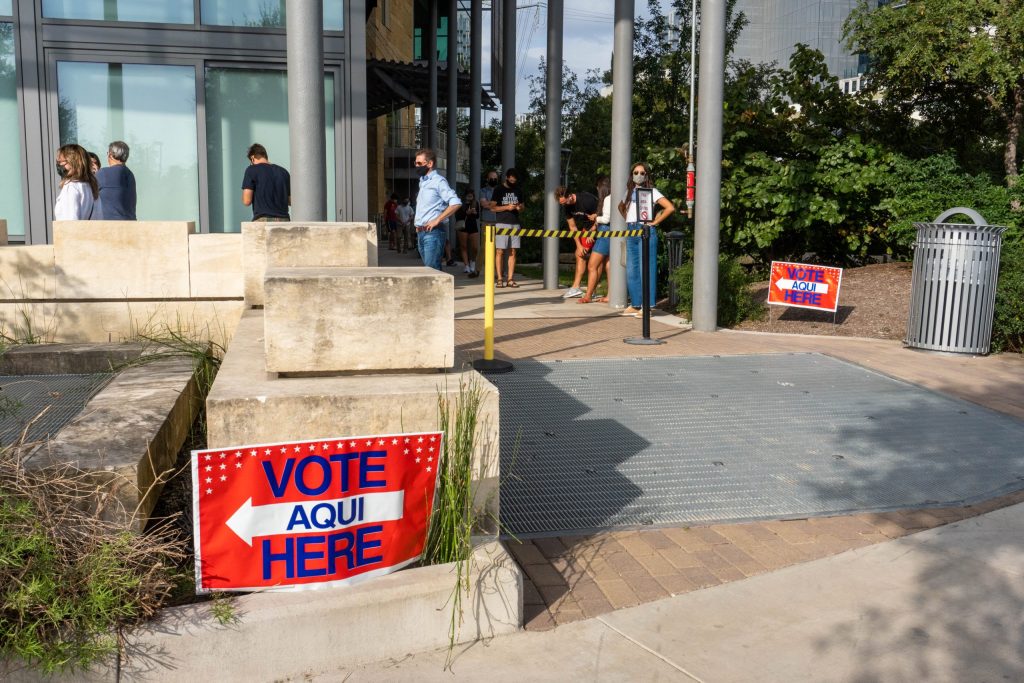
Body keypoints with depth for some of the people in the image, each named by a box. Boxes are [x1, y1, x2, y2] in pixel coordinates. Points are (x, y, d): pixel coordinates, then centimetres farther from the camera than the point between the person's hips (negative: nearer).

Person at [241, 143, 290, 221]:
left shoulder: (252, 170, 0)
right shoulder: (283, 172, 13)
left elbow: (247, 201, -4)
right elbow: (291, 201, 15)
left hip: (263, 219, -4)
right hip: (283, 220, 4)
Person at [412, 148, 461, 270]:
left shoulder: (438, 181, -8)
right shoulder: (422, 182, 19)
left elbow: (456, 203, -19)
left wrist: (437, 220, -20)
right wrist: (417, 221, 14)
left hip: (433, 232, -9)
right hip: (421, 232, 9)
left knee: (431, 270, -13)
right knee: (430, 268, 9)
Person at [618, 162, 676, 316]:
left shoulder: (651, 191, -2)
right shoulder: (629, 191, 16)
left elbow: (670, 208, -12)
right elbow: (621, 207, 35)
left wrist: (655, 222, -8)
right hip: (631, 233, 7)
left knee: (645, 269, -7)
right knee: (631, 270, 7)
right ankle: (635, 305, 14)